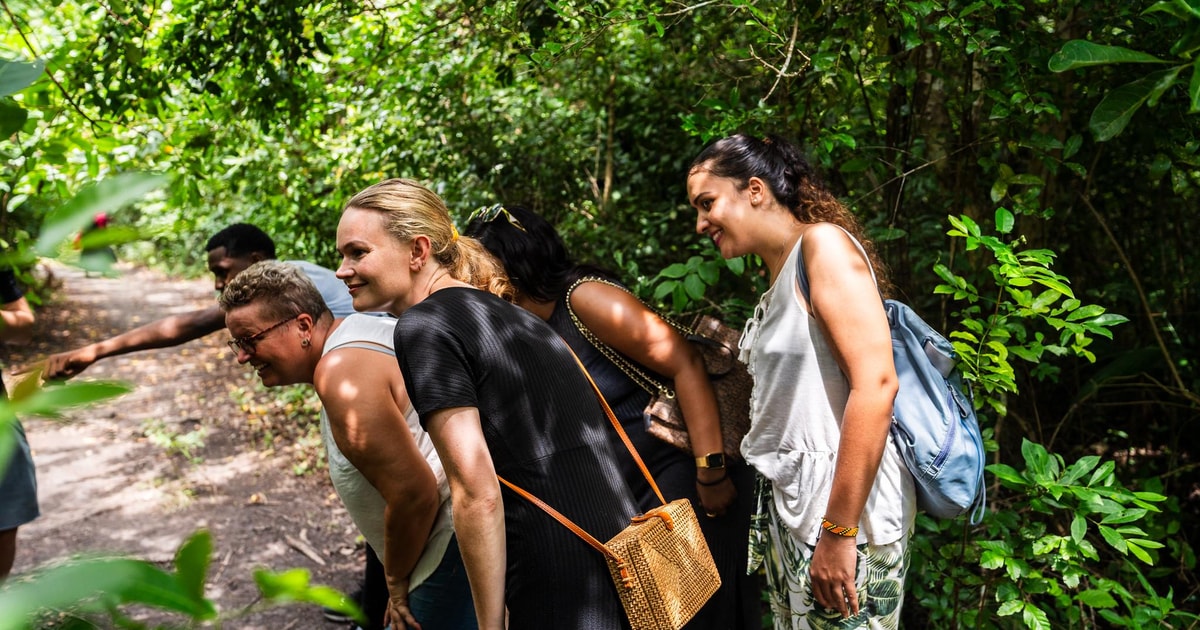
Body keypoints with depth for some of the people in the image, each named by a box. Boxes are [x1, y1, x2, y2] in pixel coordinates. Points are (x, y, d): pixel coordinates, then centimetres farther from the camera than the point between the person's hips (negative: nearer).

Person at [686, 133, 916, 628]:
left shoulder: (823, 242, -9)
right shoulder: (776, 281, 17)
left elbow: (875, 382, -20)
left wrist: (838, 532, -21)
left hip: (842, 511, -8)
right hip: (787, 511, 8)